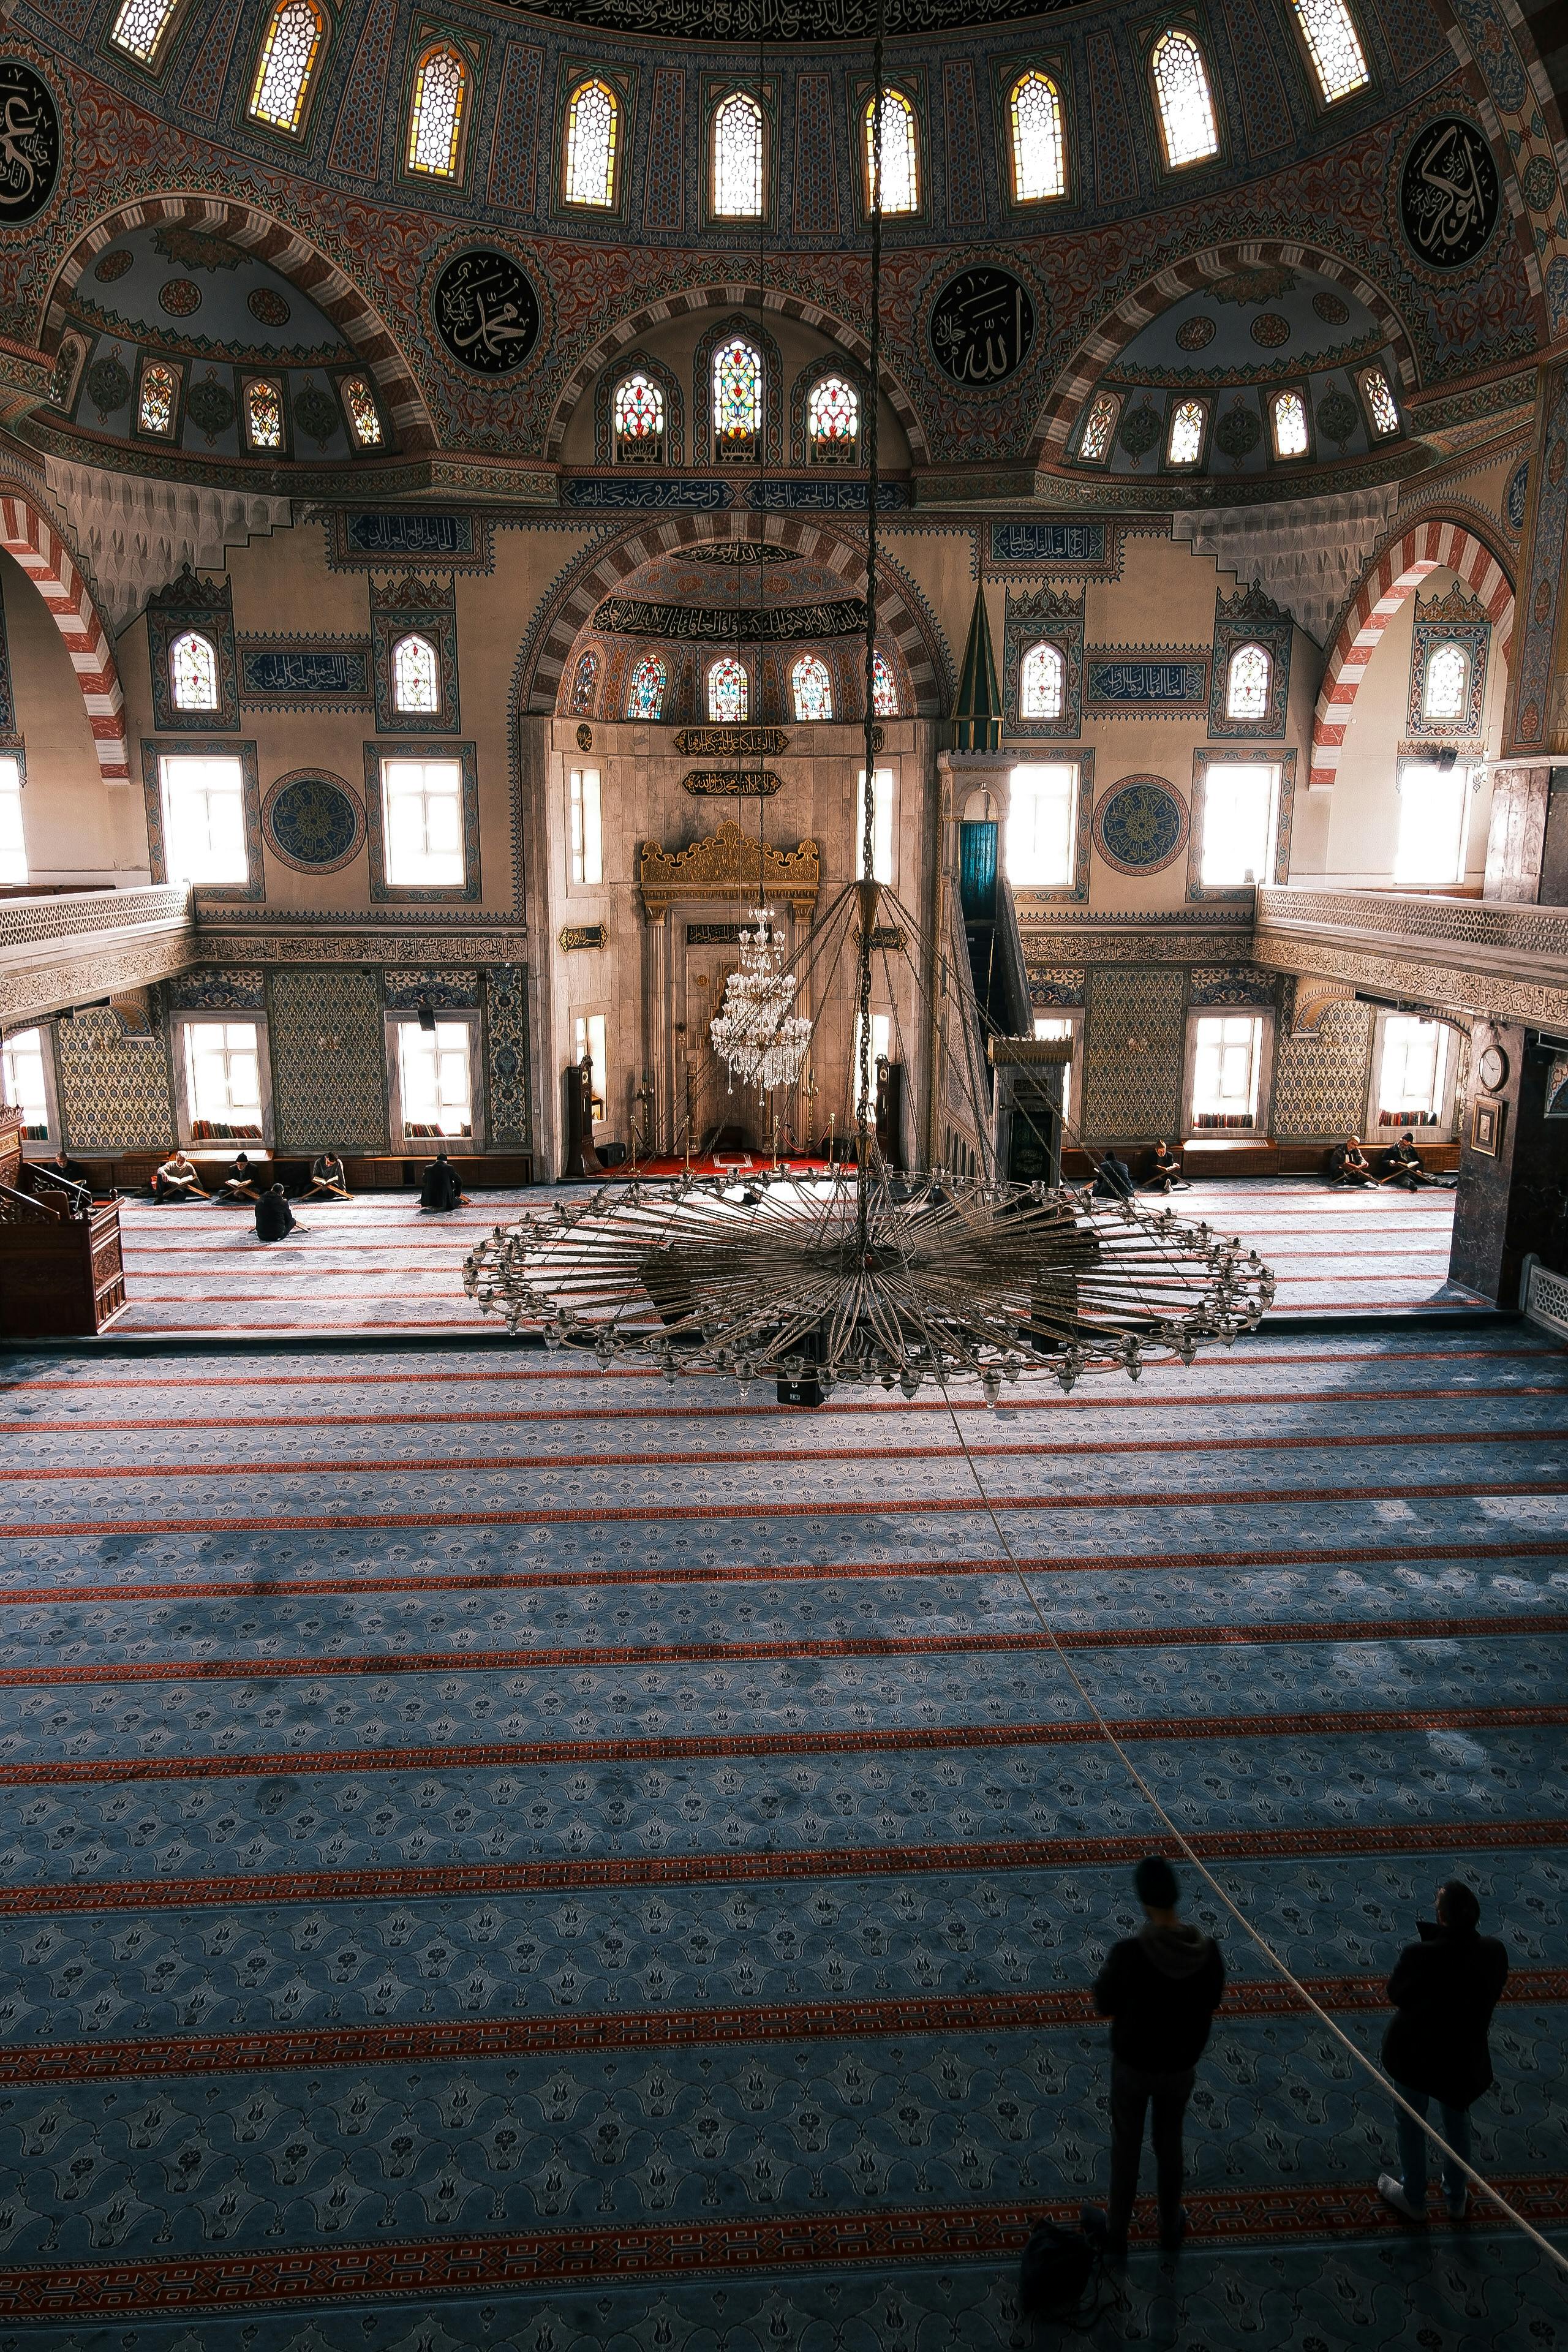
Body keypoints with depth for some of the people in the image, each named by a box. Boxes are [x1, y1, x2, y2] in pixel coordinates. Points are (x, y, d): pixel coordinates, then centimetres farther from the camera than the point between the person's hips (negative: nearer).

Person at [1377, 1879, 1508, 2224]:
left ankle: (1414, 2200, 43)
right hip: (1464, 2053, 3)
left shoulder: (1420, 1956, -35)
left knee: (1411, 2123, 23)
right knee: (1457, 2122, 29)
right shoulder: (1493, 1952, -23)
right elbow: (1492, 1992, -3)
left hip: (1415, 2051, -3)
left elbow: (1396, 1995, -16)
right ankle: (1456, 2199, 50)